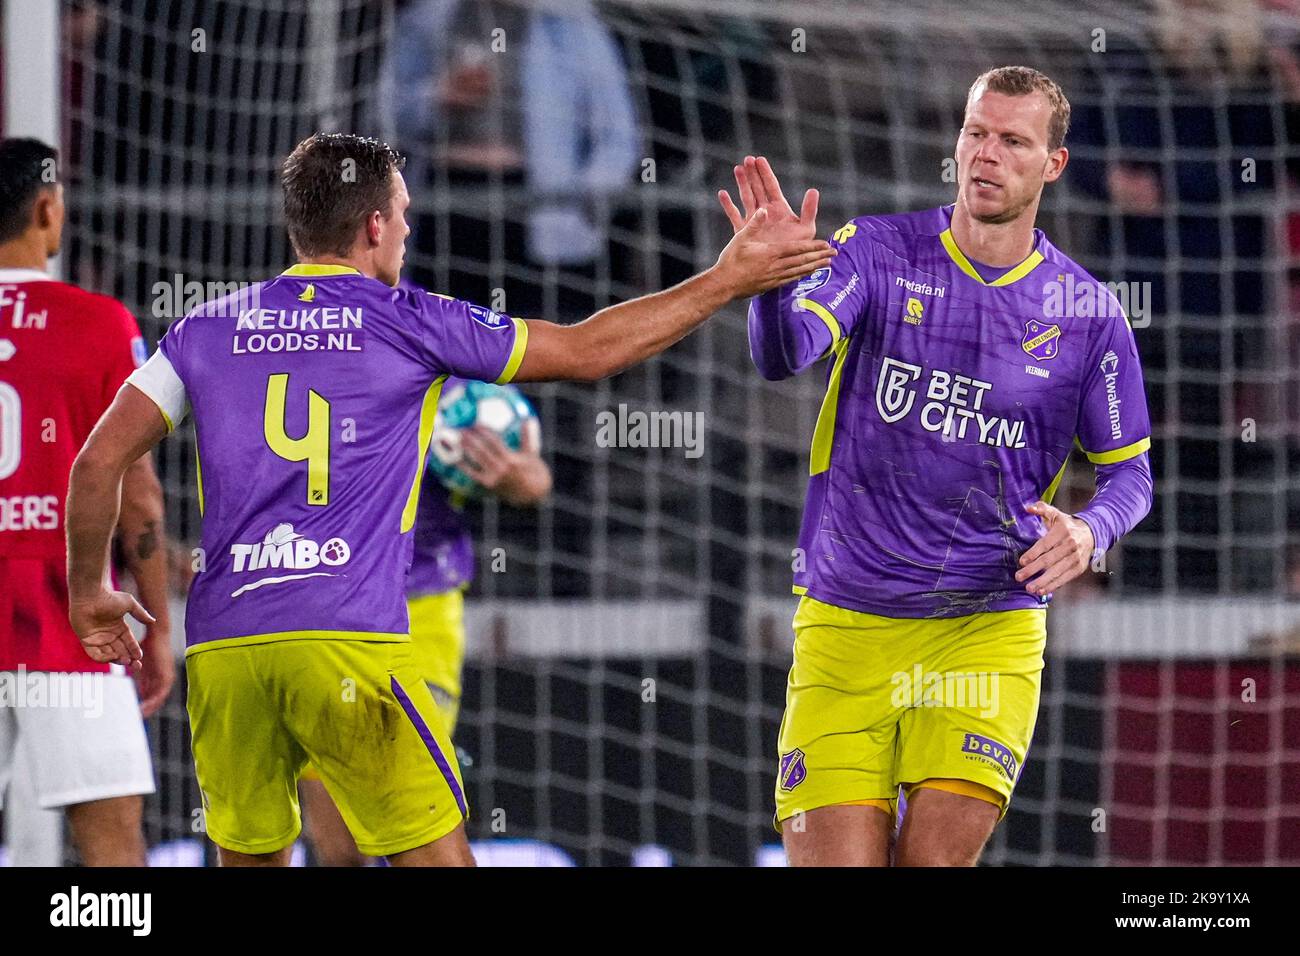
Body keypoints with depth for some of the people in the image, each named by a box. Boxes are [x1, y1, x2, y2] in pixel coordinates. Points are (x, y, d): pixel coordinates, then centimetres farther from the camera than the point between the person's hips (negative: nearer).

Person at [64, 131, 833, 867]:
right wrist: (726, 281, 22)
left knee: (251, 856, 14)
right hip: (347, 642, -4)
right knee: (436, 854, 1)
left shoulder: (208, 330, 14)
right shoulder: (408, 324, 6)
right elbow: (589, 351, 13)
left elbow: (100, 460, 10)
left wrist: (90, 593, 24)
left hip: (221, 645, 4)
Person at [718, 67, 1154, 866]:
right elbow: (785, 355, -18)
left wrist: (1089, 532, -11)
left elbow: (1129, 471, 11)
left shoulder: (1086, 313, 1)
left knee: (938, 859, -15)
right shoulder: (878, 252, -2)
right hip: (845, 622, 0)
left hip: (987, 627, 0)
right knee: (837, 862, -6)